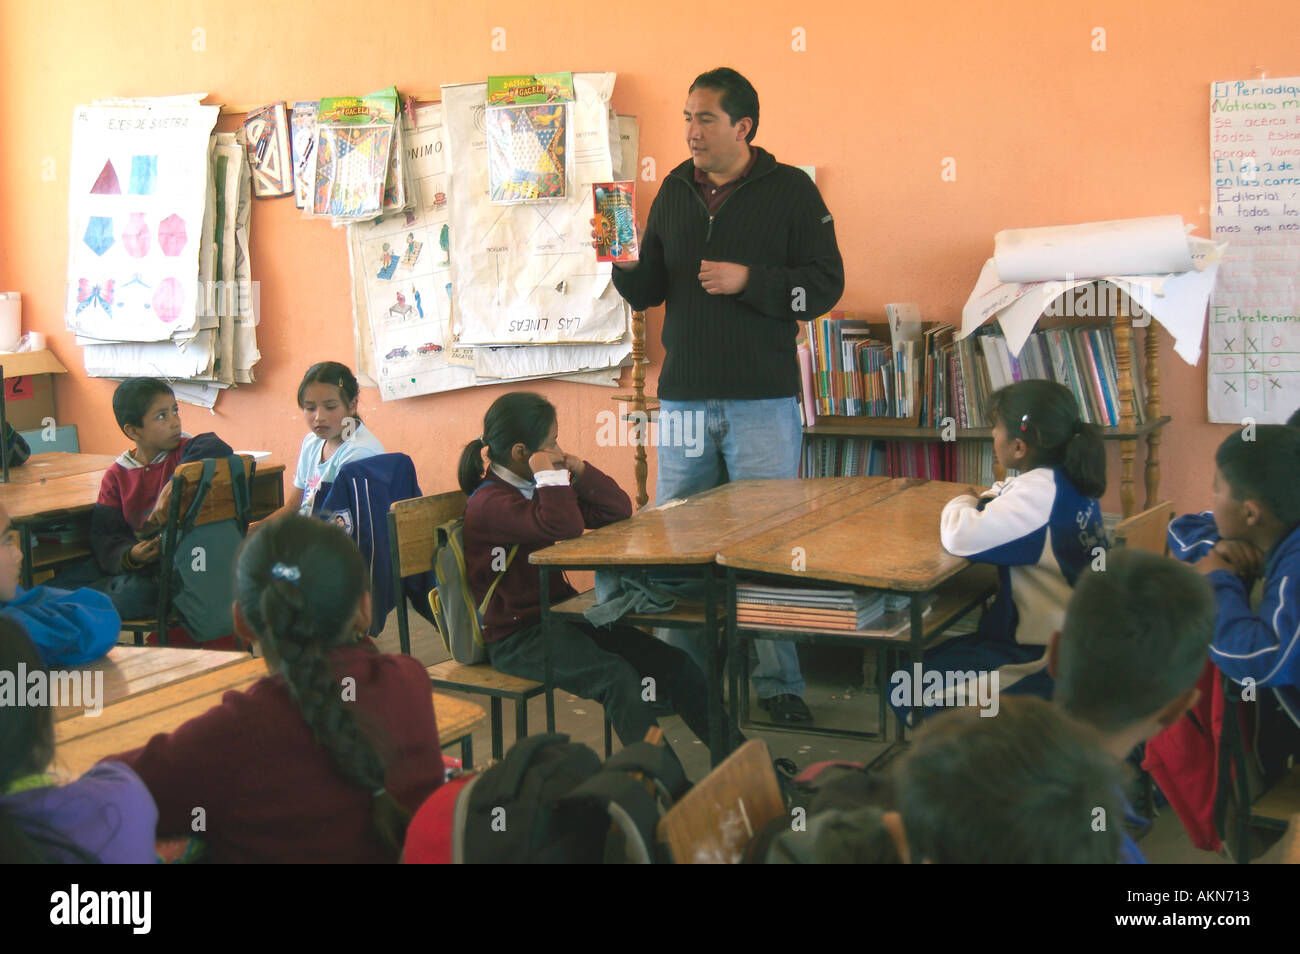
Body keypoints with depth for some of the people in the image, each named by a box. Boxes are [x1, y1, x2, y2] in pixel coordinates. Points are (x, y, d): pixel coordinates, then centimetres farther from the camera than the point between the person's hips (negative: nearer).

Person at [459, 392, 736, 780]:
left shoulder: (538, 488, 13)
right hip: (516, 638, -9)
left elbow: (618, 510, 13)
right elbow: (564, 527, -32)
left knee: (674, 665, -4)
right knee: (618, 677, -31)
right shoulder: (490, 503, -16)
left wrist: (578, 471, 1)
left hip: (562, 614, 9)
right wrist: (551, 476, -19)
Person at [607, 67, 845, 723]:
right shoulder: (674, 191, 12)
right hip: (684, 398, 4)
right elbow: (649, 292, 14)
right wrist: (625, 267, -7)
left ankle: (778, 683, 8)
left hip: (763, 401, -4)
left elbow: (824, 287, -5)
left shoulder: (791, 192, 0)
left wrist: (748, 280, -17)